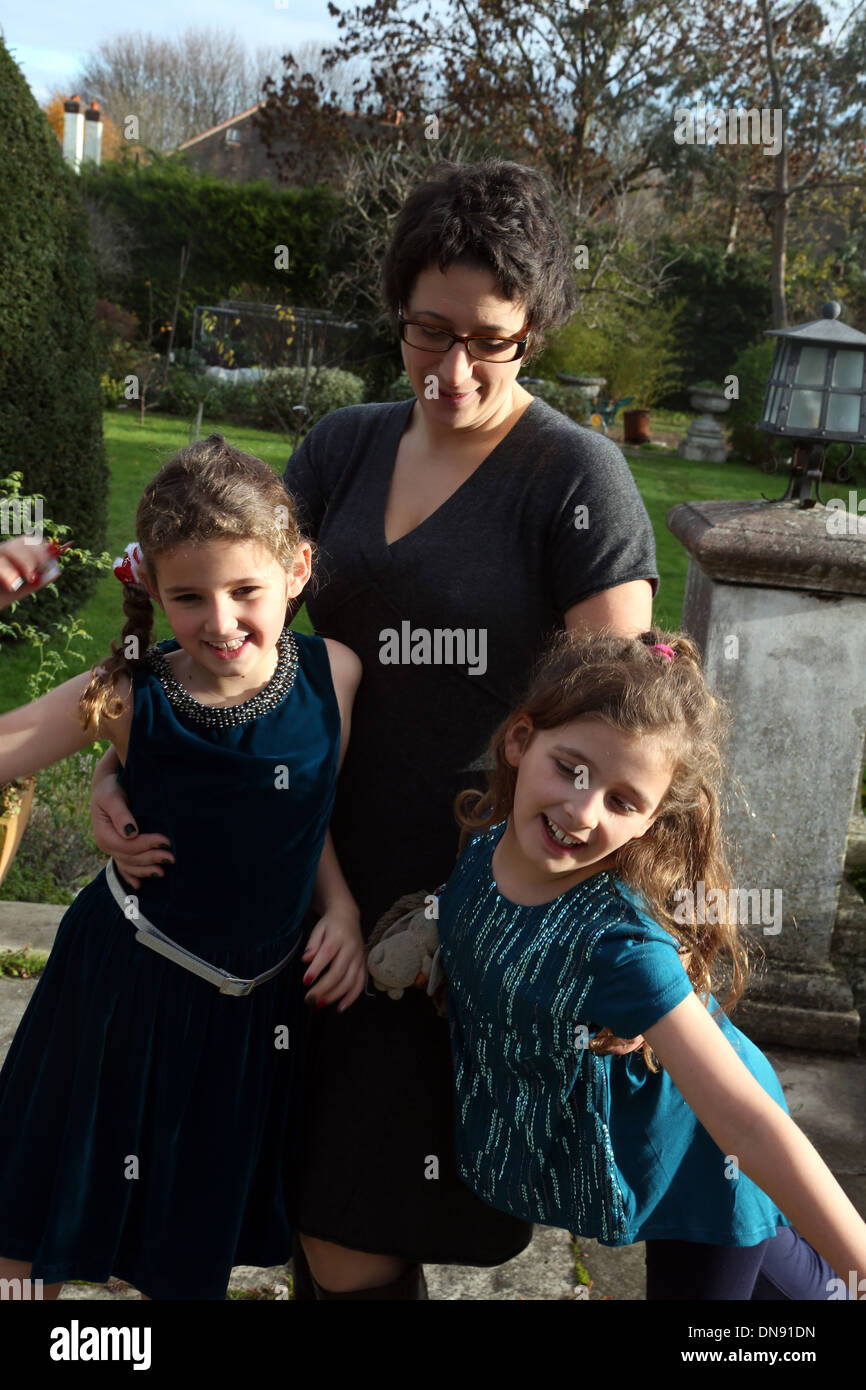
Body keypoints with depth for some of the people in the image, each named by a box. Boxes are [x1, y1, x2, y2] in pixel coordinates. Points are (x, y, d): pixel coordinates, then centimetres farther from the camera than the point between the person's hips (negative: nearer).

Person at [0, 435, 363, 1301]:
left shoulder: (334, 674, -11)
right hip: (128, 986, -2)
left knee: (192, 1252, 24)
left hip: (252, 999, 2)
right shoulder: (129, 696, -18)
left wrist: (341, 906, -9)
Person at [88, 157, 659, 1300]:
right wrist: (122, 756, -6)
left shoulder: (578, 477, -9)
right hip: (330, 878, 5)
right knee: (311, 1206, 20)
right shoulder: (345, 448, 7)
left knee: (355, 1237, 5)